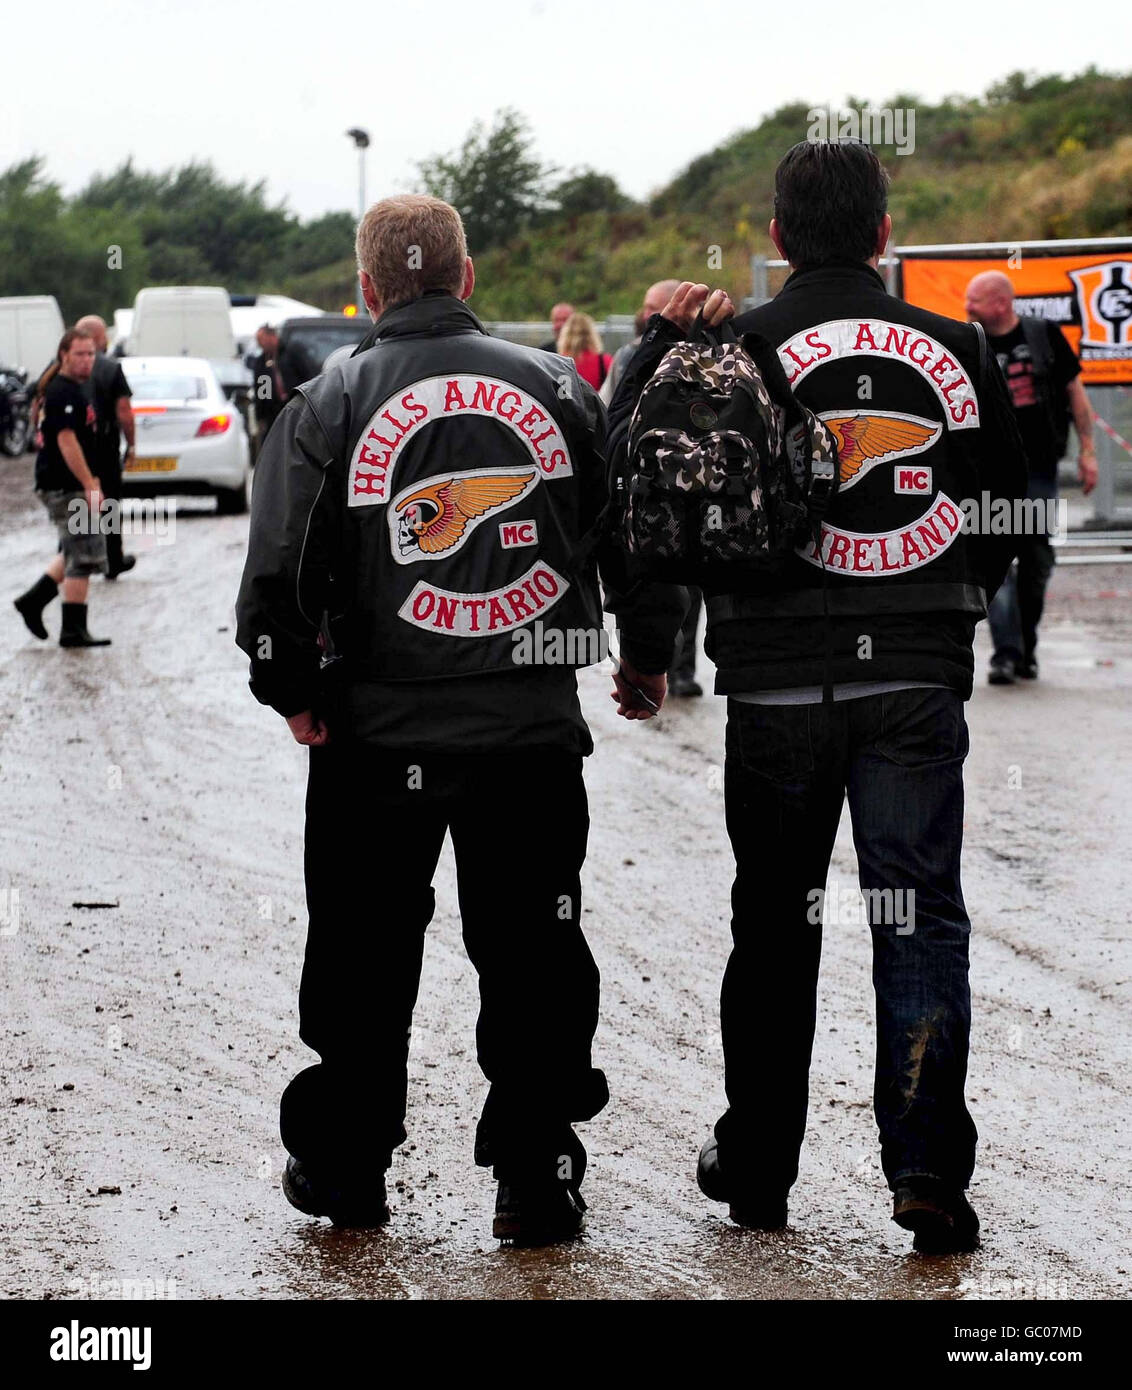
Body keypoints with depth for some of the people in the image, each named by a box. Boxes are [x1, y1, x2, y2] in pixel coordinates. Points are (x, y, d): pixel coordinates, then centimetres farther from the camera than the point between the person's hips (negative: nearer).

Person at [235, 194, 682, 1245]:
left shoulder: (329, 404, -3)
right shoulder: (557, 388, 3)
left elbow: (278, 569, -8)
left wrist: (291, 690, 5)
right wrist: (648, 655, 19)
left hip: (377, 732, -1)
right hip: (535, 725, 1)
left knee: (364, 958, 12)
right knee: (534, 958, 8)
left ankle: (343, 1167, 22)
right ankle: (534, 1178, 10)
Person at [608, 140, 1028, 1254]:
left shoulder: (738, 350, -5)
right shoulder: (950, 347, 3)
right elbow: (1010, 507, 11)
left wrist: (659, 342, 8)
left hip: (780, 680, 0)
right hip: (918, 675, 1)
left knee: (775, 923, 12)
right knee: (920, 918, 4)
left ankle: (756, 1168, 21)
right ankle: (926, 1165, -5)